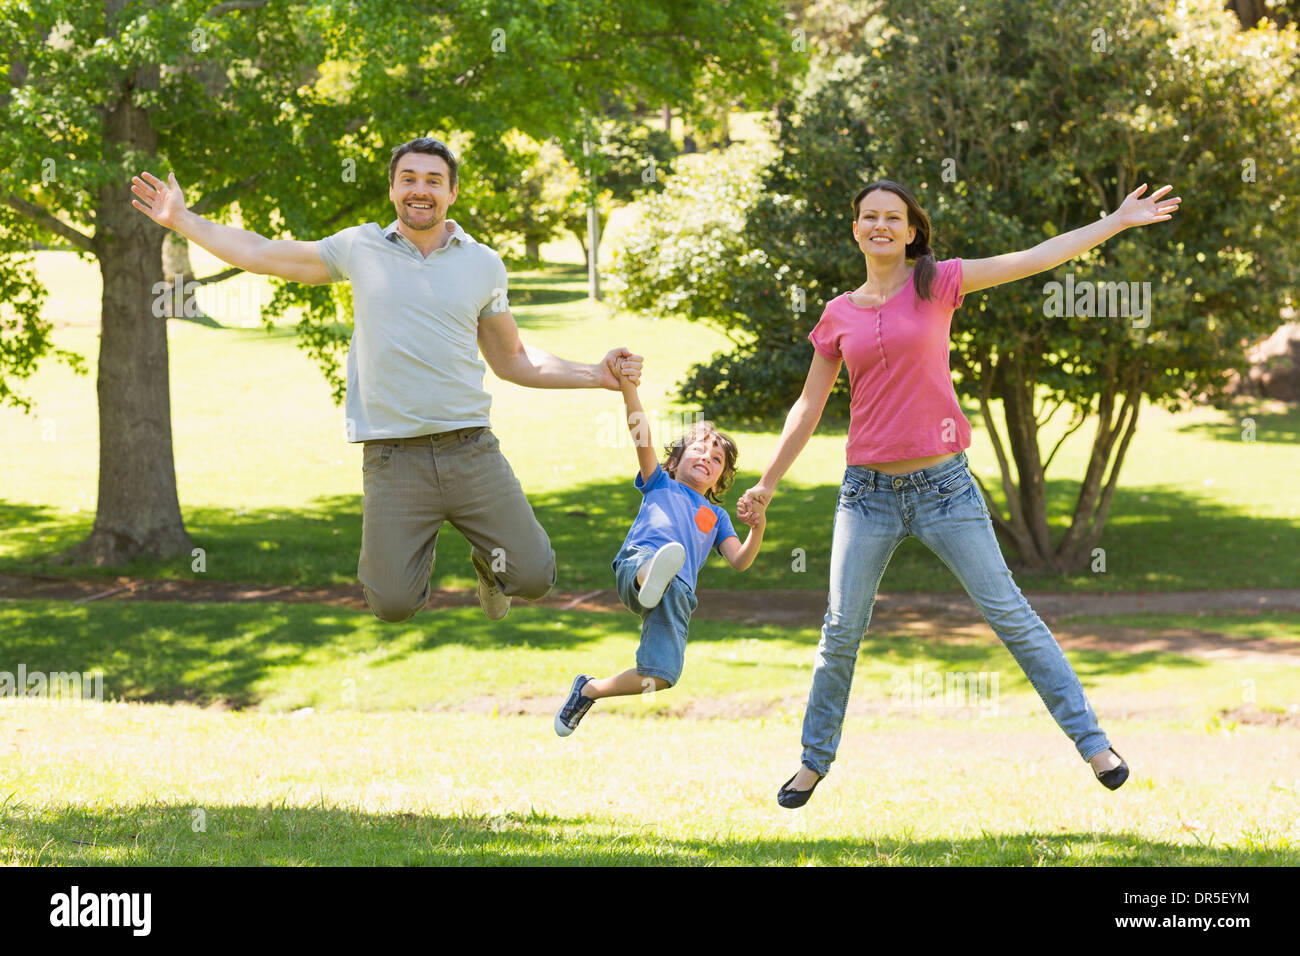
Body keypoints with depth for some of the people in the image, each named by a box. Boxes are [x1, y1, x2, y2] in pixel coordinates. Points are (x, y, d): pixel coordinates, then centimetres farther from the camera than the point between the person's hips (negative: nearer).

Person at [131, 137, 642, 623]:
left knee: (533, 577, -8)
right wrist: (180, 220, 15)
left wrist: (597, 376, 9)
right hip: (393, 459, -1)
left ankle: (486, 559, 29)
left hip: (471, 452, 1)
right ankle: (415, 547, 29)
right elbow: (261, 254, 16)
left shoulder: (483, 264, 9)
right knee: (392, 604, -8)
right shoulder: (360, 248, 6)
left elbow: (513, 361, 19)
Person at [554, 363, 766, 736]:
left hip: (678, 596, 2)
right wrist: (628, 387, -2)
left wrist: (758, 530, 0)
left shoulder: (716, 516, 36)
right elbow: (641, 434, 14)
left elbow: (739, 561, 21)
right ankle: (653, 578, -78)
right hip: (635, 566, -2)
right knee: (659, 561, -41)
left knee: (659, 677, -18)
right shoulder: (660, 483, 30)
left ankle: (590, 690, 5)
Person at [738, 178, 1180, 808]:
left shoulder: (937, 283, 0)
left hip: (942, 485, -2)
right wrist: (767, 484, 14)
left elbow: (1034, 259, -3)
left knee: (1009, 614, -1)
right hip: (868, 491, 2)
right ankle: (815, 758, 18)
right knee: (841, 630, 2)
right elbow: (808, 408, 14)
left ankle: (1091, 739, 4)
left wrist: (1119, 220, -7)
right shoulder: (839, 315, 7)